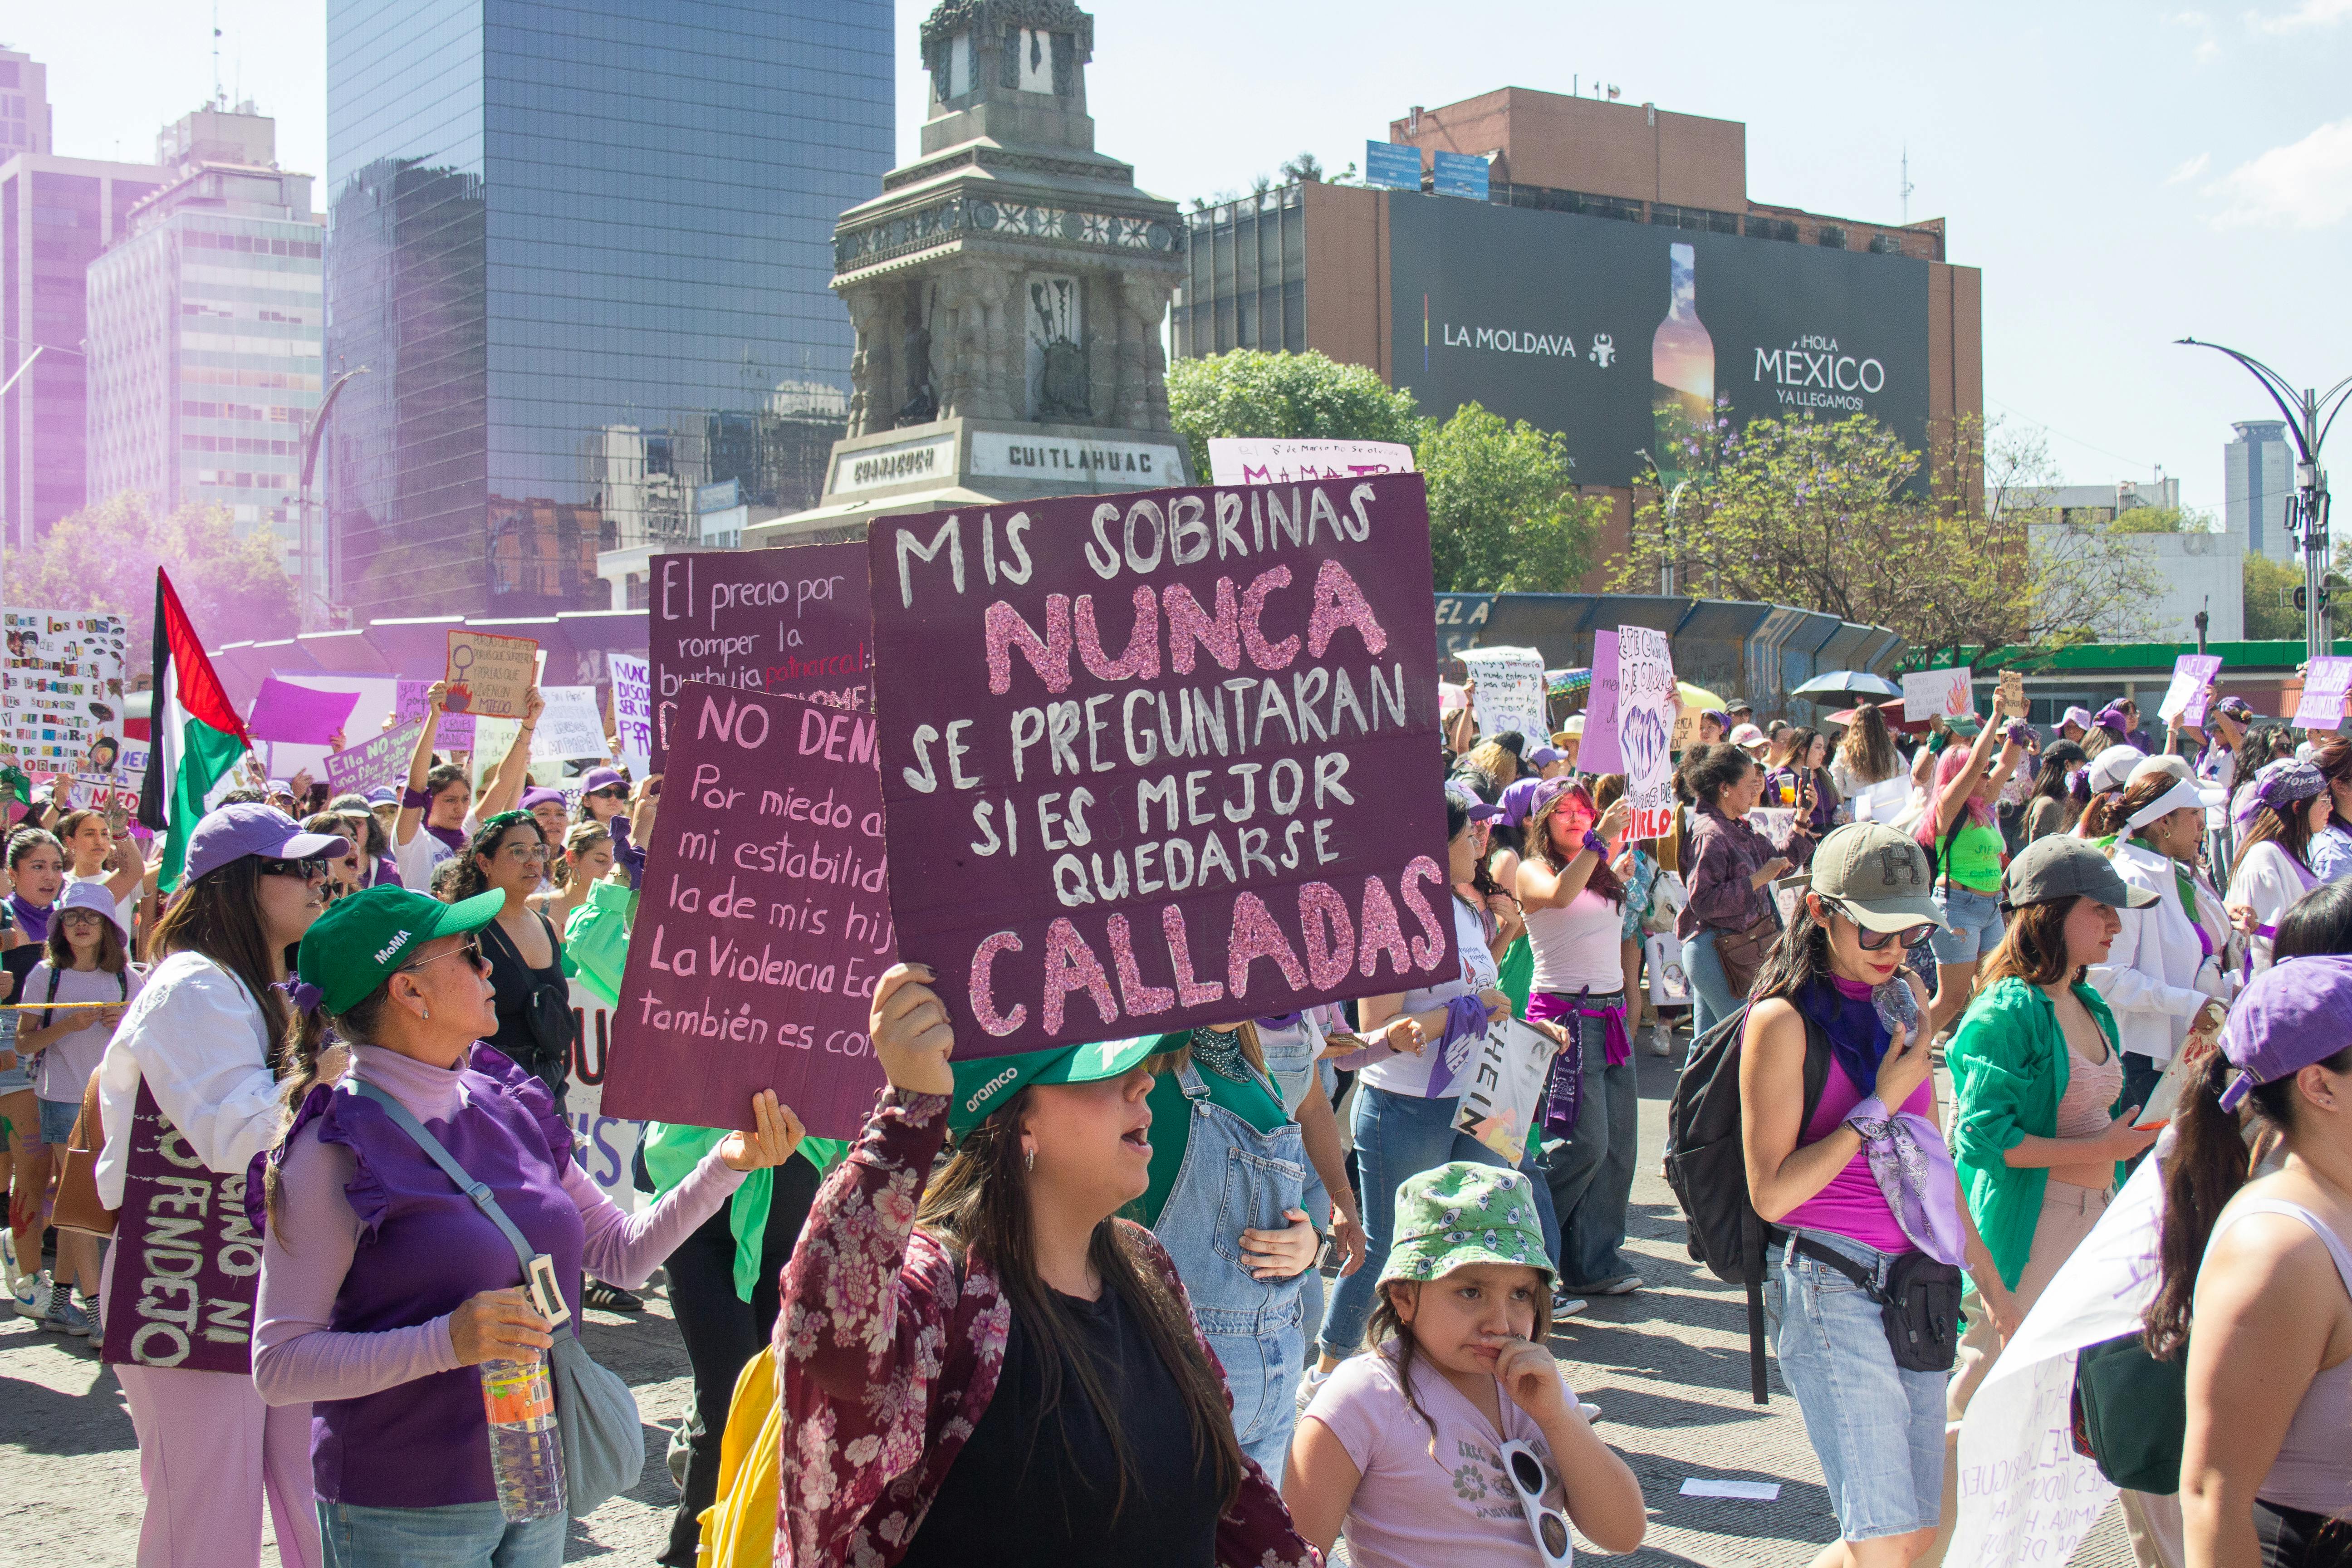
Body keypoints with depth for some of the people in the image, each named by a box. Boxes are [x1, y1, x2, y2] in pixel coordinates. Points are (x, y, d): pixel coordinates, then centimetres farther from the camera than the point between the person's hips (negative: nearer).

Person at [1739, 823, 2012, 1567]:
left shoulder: (1904, 996, 12)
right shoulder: (1783, 1020, -10)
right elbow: (1771, 1193, -13)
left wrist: (1989, 1280, 22)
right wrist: (1881, 1104, -14)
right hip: (1831, 1283, -7)